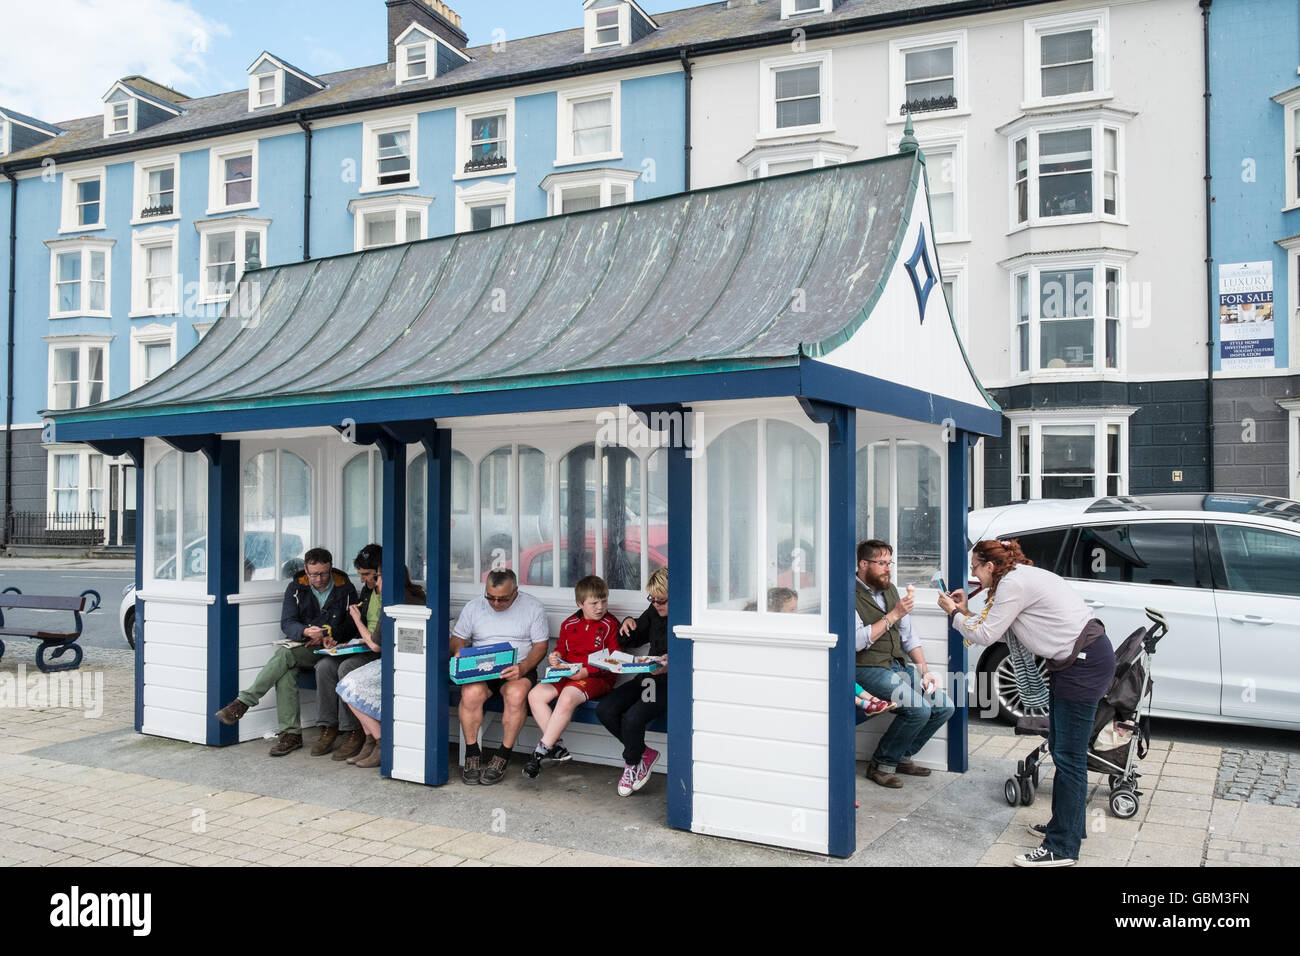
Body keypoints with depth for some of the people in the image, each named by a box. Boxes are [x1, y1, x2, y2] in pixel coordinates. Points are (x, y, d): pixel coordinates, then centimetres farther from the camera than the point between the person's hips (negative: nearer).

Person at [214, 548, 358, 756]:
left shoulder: (345, 589, 2)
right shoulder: (296, 588, 8)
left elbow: (352, 626, 1)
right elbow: (287, 623, -2)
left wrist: (326, 634, -14)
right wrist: (306, 632, -23)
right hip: (301, 647, 3)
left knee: (285, 653, -29)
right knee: (286, 671, -30)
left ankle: (243, 702, -25)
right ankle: (291, 733, -28)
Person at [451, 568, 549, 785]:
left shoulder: (533, 608, 1)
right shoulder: (473, 608, 9)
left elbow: (540, 646, -1)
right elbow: (458, 638, 15)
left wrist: (522, 668, -18)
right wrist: (458, 652, -10)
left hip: (518, 670, -2)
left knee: (516, 694, -36)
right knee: (471, 693, -32)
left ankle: (503, 757, -18)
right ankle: (472, 754, -14)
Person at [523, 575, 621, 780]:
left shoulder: (611, 625, -2)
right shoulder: (569, 624, 13)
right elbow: (562, 648, 24)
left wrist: (586, 671, -17)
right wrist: (556, 657, -2)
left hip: (598, 678, -6)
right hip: (568, 675, 6)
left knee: (567, 698, -33)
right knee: (535, 695, -13)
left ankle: (541, 751, -22)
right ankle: (556, 747, -12)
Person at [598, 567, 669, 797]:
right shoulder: (653, 613, 11)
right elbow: (628, 641, 25)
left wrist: (672, 666, -32)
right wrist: (628, 624, 2)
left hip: (673, 683, -8)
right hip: (649, 677, 8)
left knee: (632, 718, -28)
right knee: (604, 710, -11)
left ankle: (632, 763, 5)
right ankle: (644, 753, 8)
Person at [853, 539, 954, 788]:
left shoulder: (891, 590, 15)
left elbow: (909, 637, 18)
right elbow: (857, 641, -22)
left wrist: (924, 672, 7)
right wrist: (893, 615, -19)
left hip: (900, 665, 8)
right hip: (868, 670, -8)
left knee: (944, 707, -2)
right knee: (919, 710, -24)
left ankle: (903, 756, 14)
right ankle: (881, 764, -4)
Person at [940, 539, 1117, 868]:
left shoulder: (1014, 582, -15)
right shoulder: (1020, 578, 15)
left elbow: (987, 634, -11)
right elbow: (999, 632, 15)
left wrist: (953, 612, 0)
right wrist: (967, 610, 13)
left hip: (1086, 663, -11)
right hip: (1074, 662, 11)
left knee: (1069, 755, -7)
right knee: (1061, 749, 18)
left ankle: (1062, 848, -3)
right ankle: (1069, 825, 31)